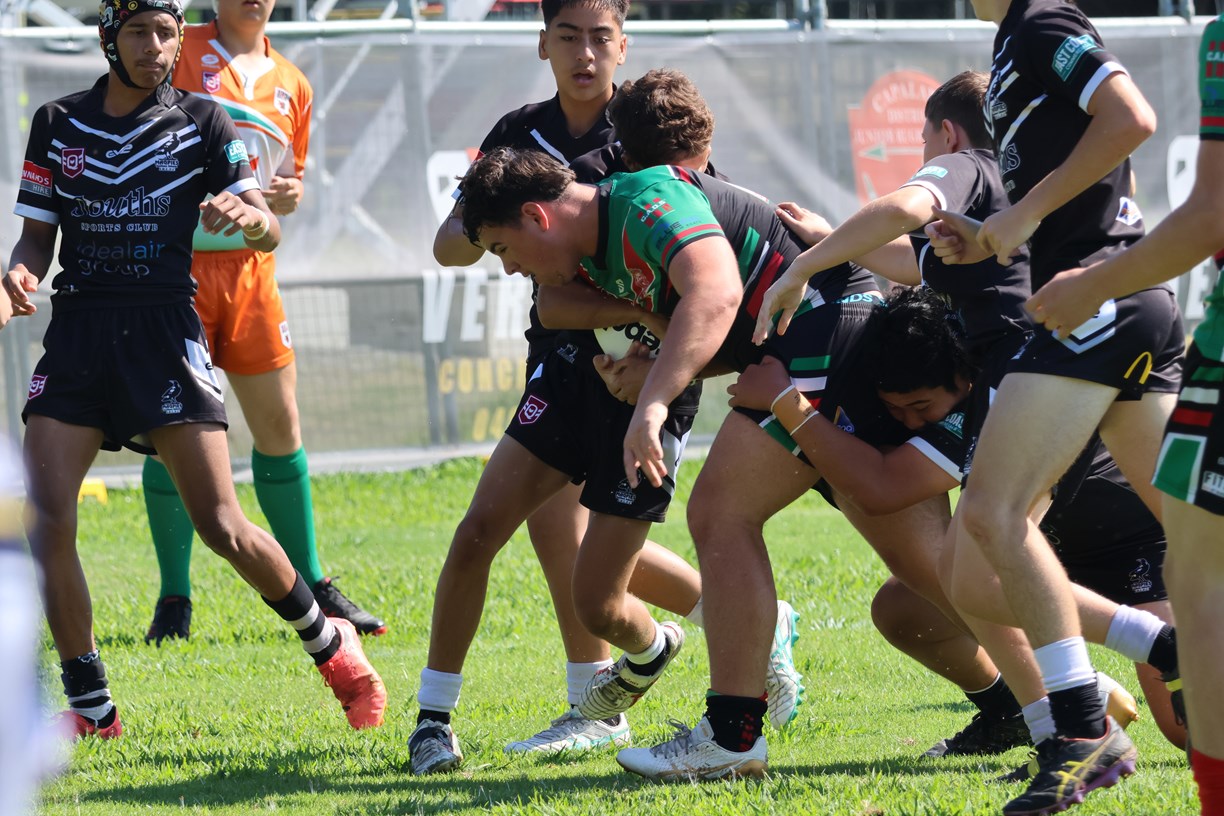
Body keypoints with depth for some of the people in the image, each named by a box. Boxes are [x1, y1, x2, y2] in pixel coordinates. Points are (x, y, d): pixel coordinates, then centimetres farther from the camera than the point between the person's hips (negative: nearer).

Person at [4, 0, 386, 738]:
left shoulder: (203, 123, 3)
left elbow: (269, 233, -4)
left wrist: (248, 216, -28)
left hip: (164, 331, -2)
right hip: (78, 332, 2)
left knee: (222, 527, -8)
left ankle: (331, 644, 16)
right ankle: (91, 708, 3)